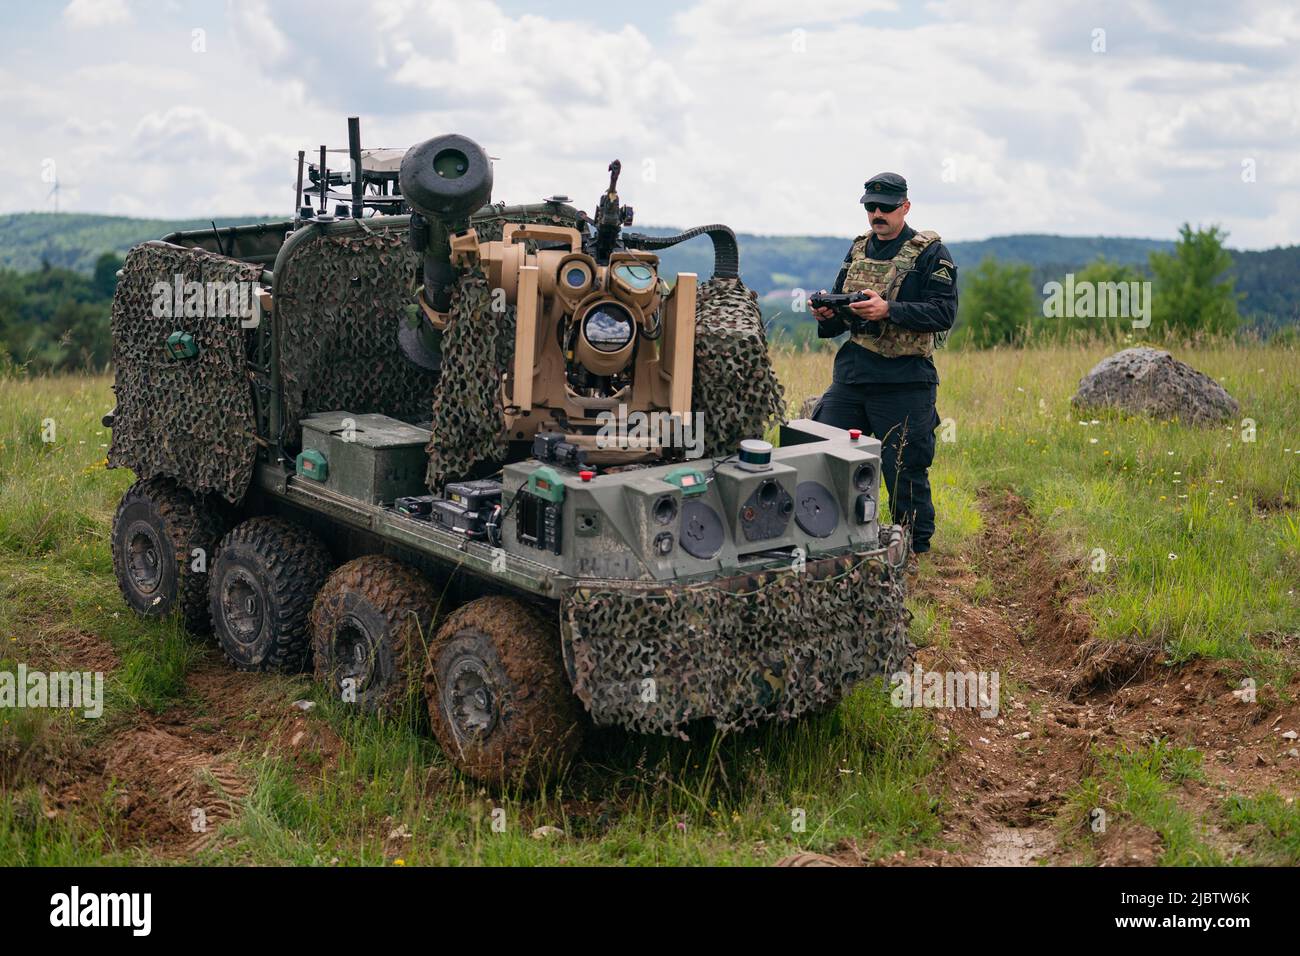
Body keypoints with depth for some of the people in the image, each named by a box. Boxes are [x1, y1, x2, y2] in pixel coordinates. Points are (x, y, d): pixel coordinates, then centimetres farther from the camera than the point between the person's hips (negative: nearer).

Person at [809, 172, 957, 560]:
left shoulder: (930, 253, -3)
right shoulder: (858, 249, 15)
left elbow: (944, 313, -13)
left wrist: (888, 309, -24)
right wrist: (827, 314, -4)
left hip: (903, 382, -5)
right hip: (851, 372, 6)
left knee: (904, 470, 2)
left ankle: (915, 552, 18)